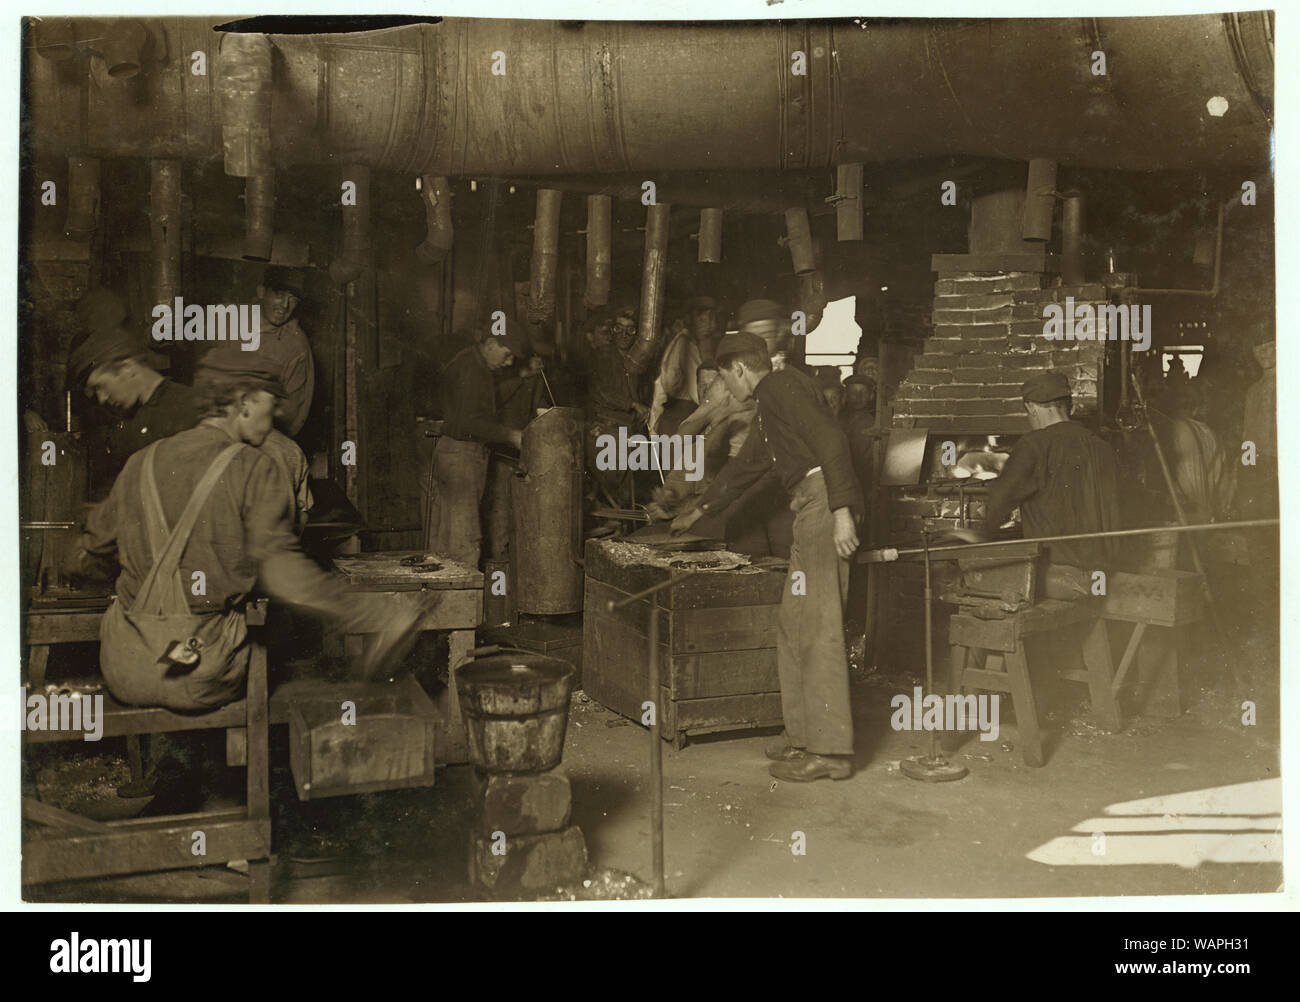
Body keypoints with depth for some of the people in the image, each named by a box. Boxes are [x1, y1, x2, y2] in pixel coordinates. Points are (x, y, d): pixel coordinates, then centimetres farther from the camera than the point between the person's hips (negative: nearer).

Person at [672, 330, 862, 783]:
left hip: (823, 502, -10)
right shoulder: (769, 401, 27)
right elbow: (747, 465, 39)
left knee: (817, 627, -10)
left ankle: (831, 749, -8)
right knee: (793, 625, 13)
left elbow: (830, 439, -18)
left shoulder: (781, 385, -5)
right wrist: (699, 510, 47)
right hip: (810, 510, 10)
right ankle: (803, 733, 20)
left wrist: (841, 511, -26)